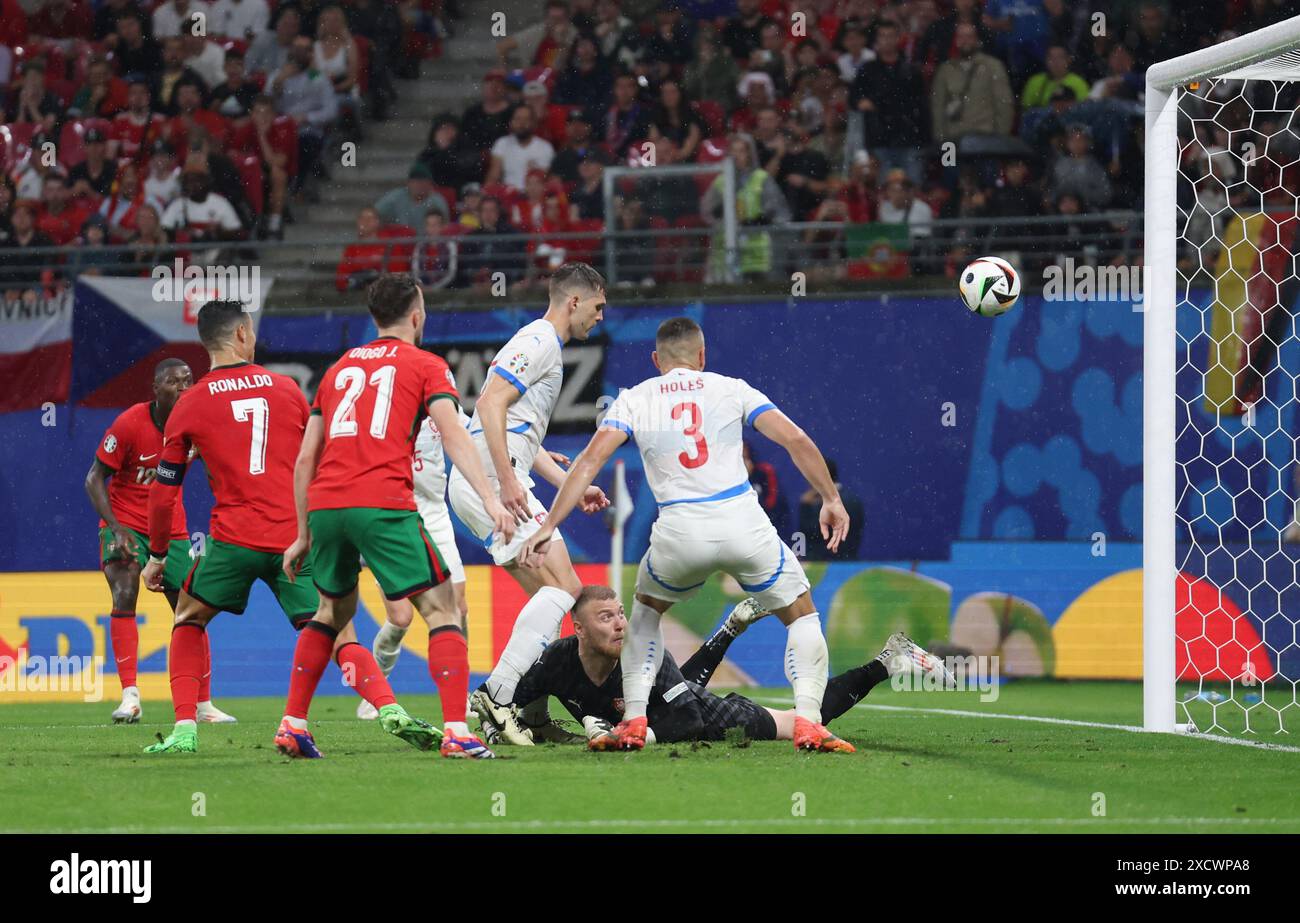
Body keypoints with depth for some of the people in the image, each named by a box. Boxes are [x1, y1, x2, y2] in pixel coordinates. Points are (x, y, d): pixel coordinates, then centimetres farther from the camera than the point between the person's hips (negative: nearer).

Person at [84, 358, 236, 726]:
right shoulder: (130, 424, -17)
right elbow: (95, 478, -12)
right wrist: (116, 527, -23)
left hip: (171, 529, 4)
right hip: (126, 524, -4)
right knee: (125, 595, -25)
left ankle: (203, 705, 19)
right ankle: (130, 696, -25)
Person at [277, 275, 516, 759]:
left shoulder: (339, 368, 24)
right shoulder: (426, 365, 9)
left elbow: (305, 459, 22)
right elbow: (453, 435, -7)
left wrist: (303, 534, 28)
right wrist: (490, 499, -16)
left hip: (323, 505, 5)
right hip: (383, 506, -5)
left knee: (333, 610, 26)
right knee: (442, 610, -1)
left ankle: (292, 726, 23)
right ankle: (456, 732, -15)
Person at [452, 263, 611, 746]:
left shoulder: (546, 346, 25)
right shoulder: (538, 341, -7)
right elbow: (491, 404, -19)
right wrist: (507, 482, -24)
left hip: (492, 482, 11)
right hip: (490, 480, -11)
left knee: (549, 593, 11)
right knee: (564, 587, -15)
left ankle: (530, 711, 8)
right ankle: (496, 695, -22)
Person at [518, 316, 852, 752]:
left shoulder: (634, 400, 13)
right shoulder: (731, 389, 13)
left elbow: (590, 460, 1)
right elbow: (797, 441, 4)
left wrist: (547, 528, 0)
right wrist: (831, 498, 14)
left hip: (680, 532, 1)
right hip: (742, 521, -1)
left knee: (646, 610, 30)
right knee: (802, 615, 18)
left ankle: (633, 721, 18)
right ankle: (807, 721, -3)